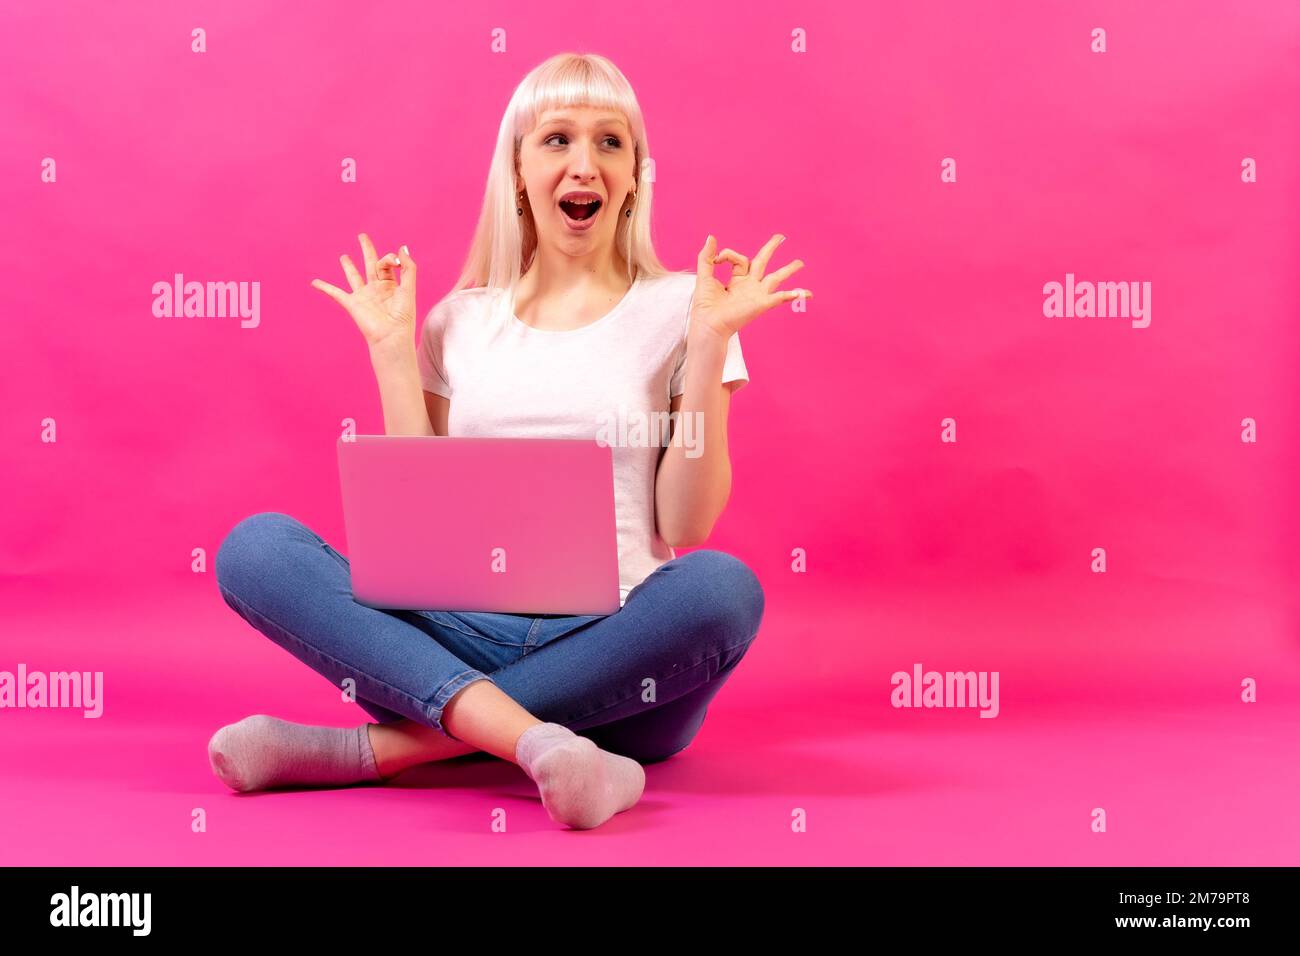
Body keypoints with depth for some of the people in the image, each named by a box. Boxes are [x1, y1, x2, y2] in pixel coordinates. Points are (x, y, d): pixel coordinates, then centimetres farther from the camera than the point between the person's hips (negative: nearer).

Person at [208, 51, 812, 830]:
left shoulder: (676, 307, 7)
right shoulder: (460, 322, 14)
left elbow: (687, 524, -1)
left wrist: (708, 342, -6)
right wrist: (392, 350, 6)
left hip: (616, 651, -2)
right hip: (464, 637, 2)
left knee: (722, 586, -35)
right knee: (255, 547, -19)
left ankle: (374, 750, -28)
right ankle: (536, 742, -37)